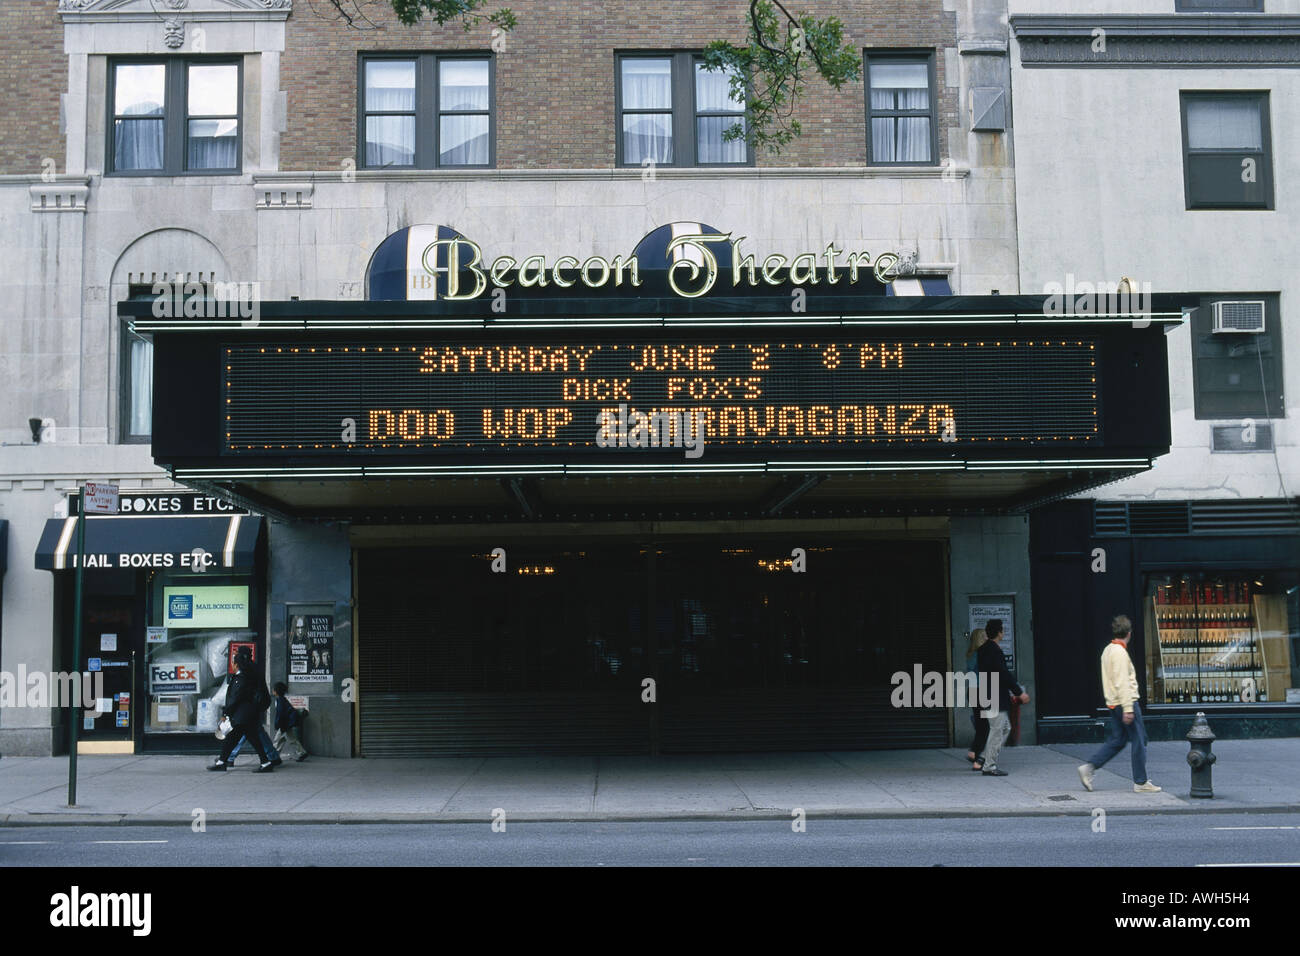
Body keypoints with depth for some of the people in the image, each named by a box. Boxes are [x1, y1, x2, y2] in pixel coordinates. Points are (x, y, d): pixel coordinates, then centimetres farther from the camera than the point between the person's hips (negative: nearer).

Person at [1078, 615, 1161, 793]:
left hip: (1113, 703, 9)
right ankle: (1140, 782, 4)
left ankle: (1089, 768, 3)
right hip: (1125, 702, -9)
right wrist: (1128, 709, -22)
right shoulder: (1120, 652, -16)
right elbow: (1122, 683, -21)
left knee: (1117, 740, 11)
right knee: (1139, 741, -1)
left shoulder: (1108, 650, 13)